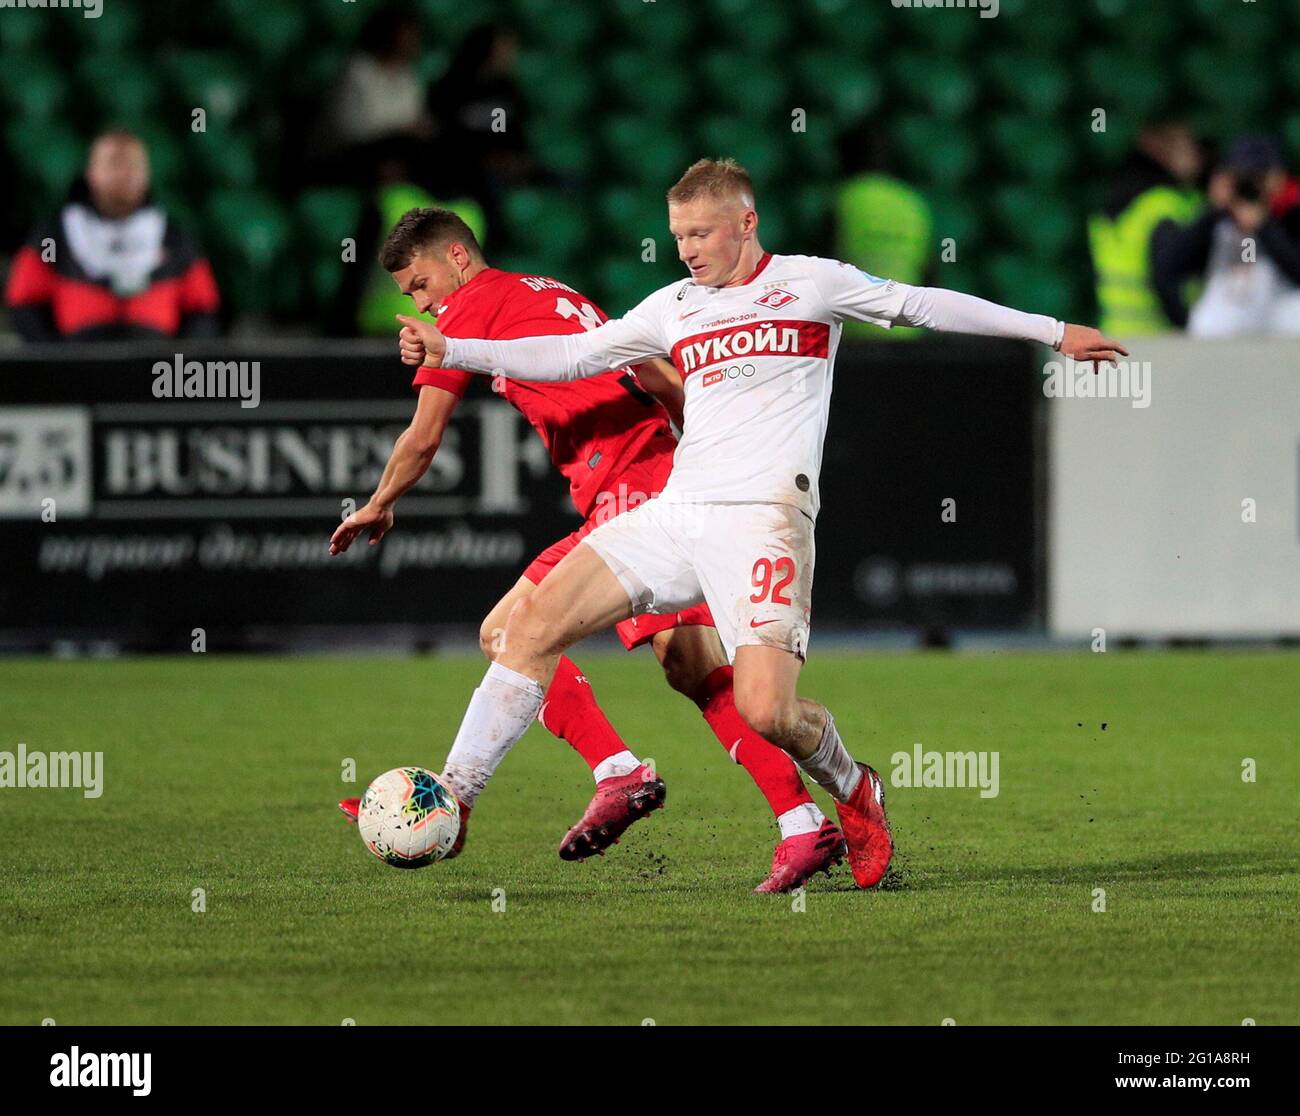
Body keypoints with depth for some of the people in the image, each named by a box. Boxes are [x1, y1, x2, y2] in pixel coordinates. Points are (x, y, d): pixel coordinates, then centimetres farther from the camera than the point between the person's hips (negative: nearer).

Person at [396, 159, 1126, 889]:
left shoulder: (810, 282, 5)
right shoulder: (675, 308, 18)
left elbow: (922, 305, 10)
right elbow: (572, 356, 21)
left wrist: (1053, 332, 12)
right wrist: (449, 351, 11)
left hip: (763, 519, -5)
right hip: (676, 514, 5)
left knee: (765, 711, -20)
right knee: (537, 621, -8)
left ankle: (854, 793, 12)